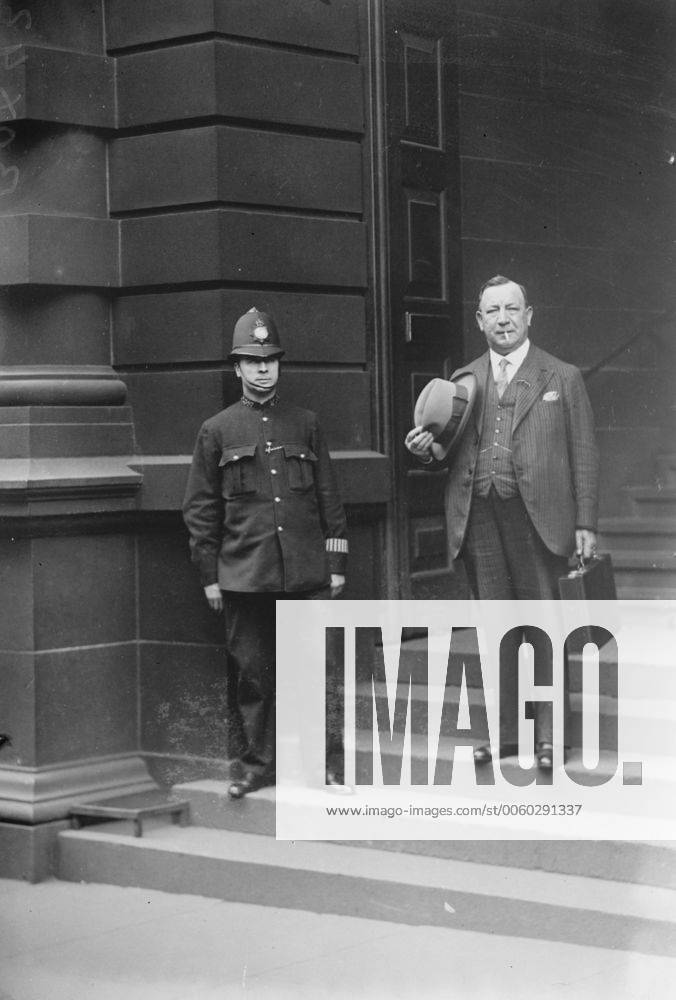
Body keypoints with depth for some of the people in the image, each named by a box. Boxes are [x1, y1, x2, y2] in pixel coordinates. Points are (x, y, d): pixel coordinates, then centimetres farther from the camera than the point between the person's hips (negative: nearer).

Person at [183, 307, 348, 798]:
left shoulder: (306, 424, 10)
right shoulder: (217, 431, 6)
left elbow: (330, 498, 11)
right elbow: (200, 509, 7)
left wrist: (336, 563, 6)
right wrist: (209, 574, 2)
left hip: (305, 572, 1)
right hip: (244, 574, -1)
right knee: (253, 673, 4)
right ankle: (259, 762, 14)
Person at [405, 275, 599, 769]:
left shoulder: (563, 378, 7)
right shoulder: (462, 382, 14)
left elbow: (584, 455, 4)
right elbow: (454, 455, 16)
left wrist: (586, 524, -3)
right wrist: (427, 449, -8)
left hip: (539, 519, -3)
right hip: (480, 520, 3)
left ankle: (548, 736, 7)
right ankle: (506, 732, 16)